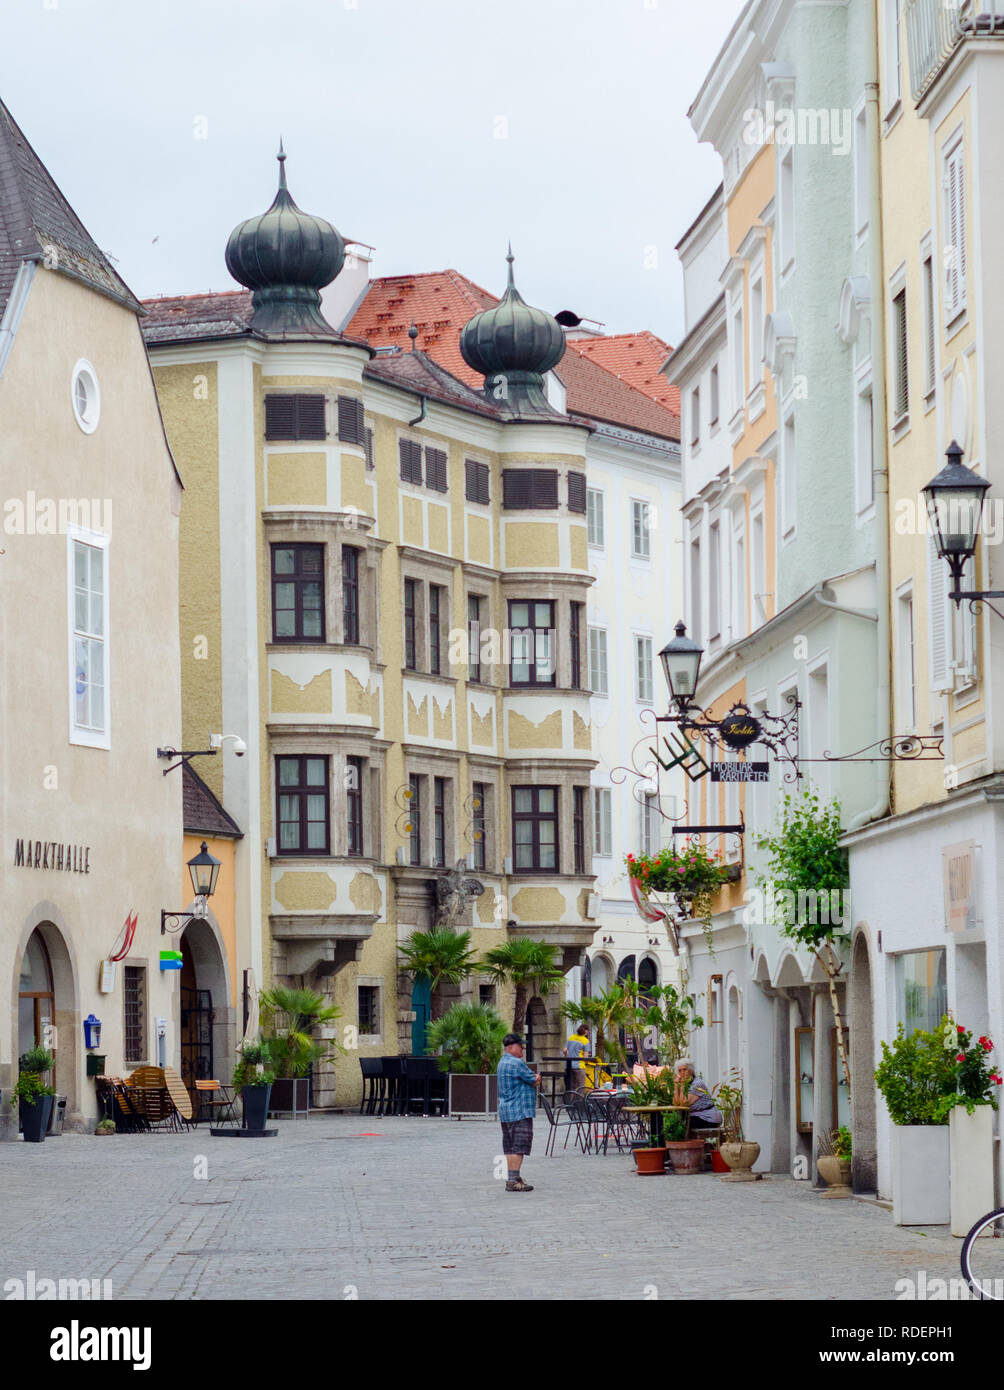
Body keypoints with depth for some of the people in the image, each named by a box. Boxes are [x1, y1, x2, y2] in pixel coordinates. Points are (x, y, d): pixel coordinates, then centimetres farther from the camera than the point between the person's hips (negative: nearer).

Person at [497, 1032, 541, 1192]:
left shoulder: (503, 1062, 17)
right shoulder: (516, 1063, -16)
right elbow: (535, 1080, -9)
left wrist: (533, 1078, 2)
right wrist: (535, 1077, 12)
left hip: (506, 1111, 10)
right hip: (519, 1111, -10)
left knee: (510, 1147, 12)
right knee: (519, 1147, -9)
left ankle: (512, 1179, 16)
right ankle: (513, 1180, -11)